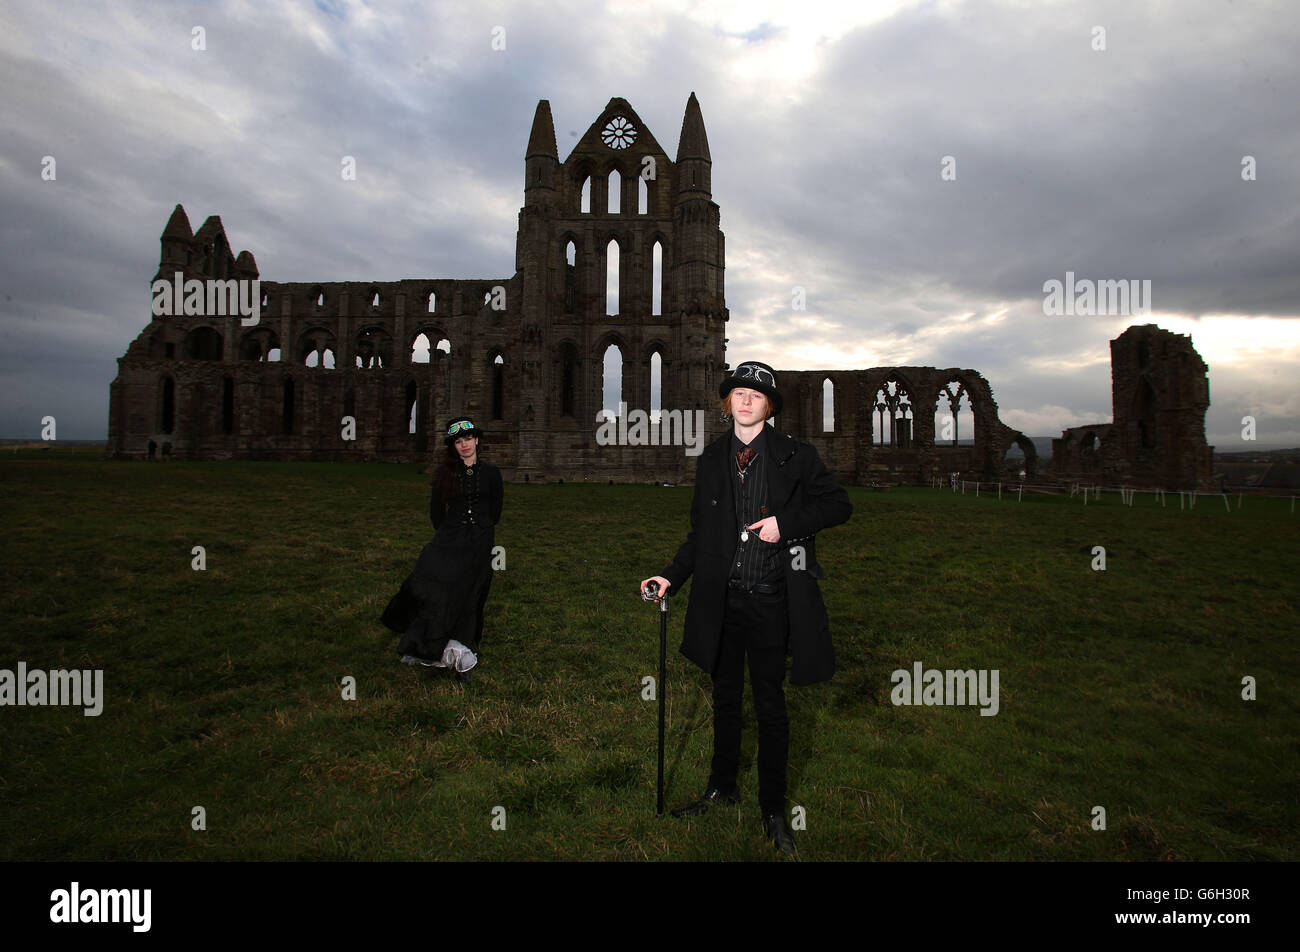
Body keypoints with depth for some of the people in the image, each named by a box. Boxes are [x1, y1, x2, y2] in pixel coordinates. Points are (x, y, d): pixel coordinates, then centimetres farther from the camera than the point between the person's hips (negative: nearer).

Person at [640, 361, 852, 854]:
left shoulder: (794, 454, -4)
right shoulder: (712, 460, 7)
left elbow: (839, 505, -1)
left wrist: (785, 523, -15)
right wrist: (672, 576, 4)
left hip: (771, 598, -3)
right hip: (723, 599, 3)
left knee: (770, 705, 7)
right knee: (725, 697, 17)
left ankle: (773, 807, 25)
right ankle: (722, 785, 37)